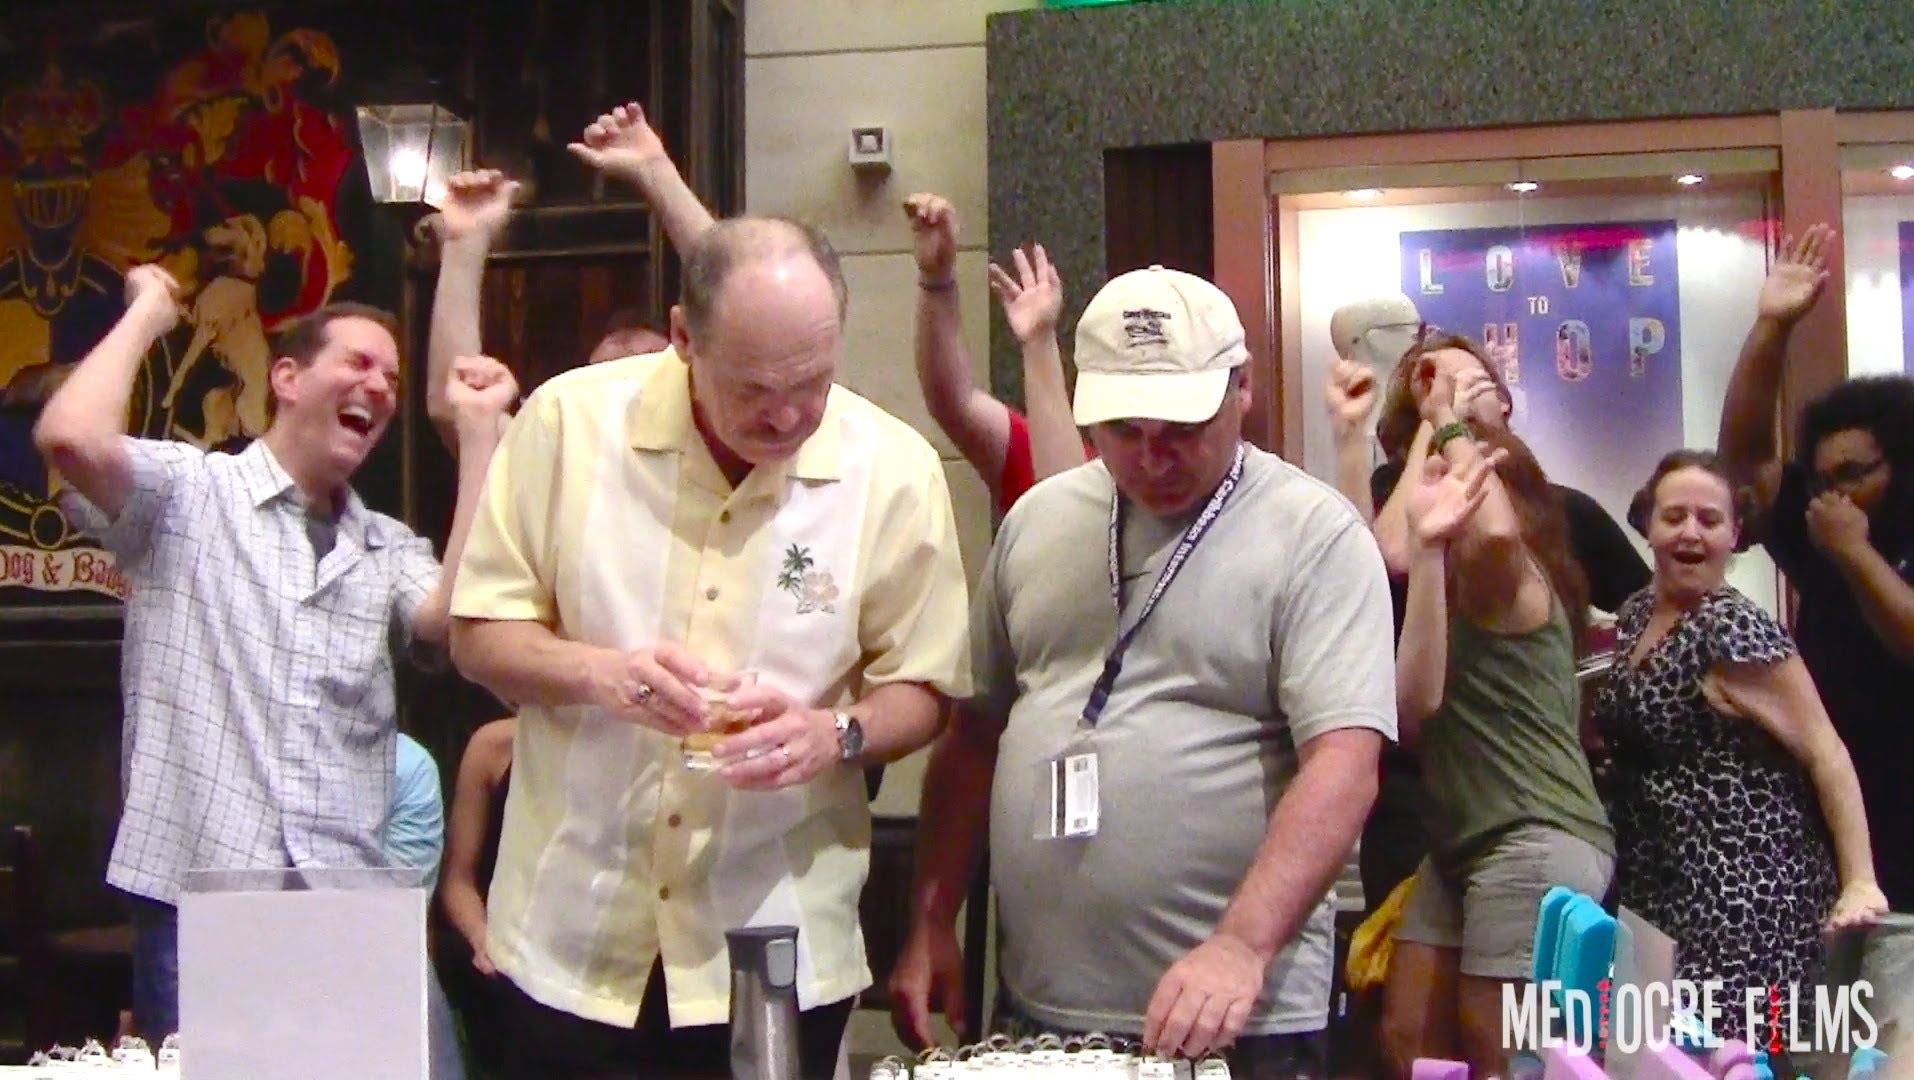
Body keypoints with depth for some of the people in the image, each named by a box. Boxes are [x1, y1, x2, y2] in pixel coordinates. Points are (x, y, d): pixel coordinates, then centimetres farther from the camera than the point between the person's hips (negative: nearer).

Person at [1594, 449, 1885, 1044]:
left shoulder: (1734, 628, -16)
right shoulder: (1634, 615, 8)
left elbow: (1824, 751, -17)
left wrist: (1860, 882, -21)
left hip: (1744, 892, -8)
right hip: (1658, 889, 8)